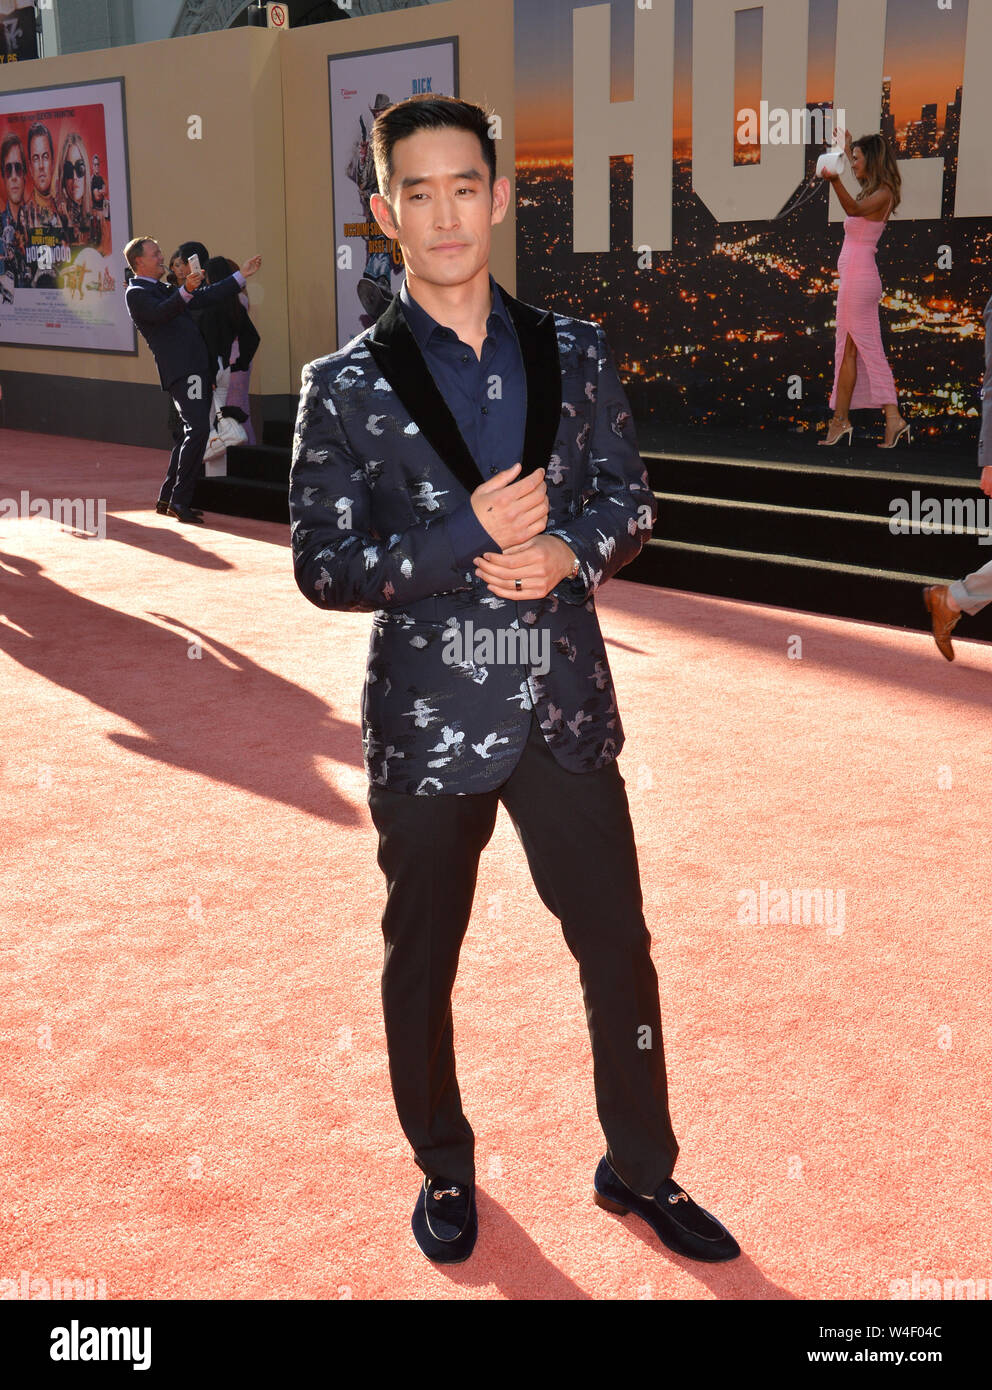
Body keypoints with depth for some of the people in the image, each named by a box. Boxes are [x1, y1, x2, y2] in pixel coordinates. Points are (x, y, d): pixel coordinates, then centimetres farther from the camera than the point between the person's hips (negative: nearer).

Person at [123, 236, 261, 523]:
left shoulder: (164, 290, 26)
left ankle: (167, 499, 19)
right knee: (198, 429, -20)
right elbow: (160, 313, -23)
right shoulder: (136, 293, -2)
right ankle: (179, 501, -16)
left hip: (195, 367, 10)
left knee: (193, 432, 11)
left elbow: (205, 298, 29)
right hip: (180, 370, -10)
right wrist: (186, 291, -39)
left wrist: (242, 274, 26)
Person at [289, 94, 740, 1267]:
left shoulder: (574, 354, 2)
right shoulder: (344, 386, -6)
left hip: (565, 708, 3)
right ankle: (444, 1170, 40)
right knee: (422, 963, 15)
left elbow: (629, 496, 7)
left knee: (619, 949, 11)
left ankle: (640, 1168, 35)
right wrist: (468, 537, -21)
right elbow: (322, 567, -8)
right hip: (427, 721, -2)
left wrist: (567, 553, -14)